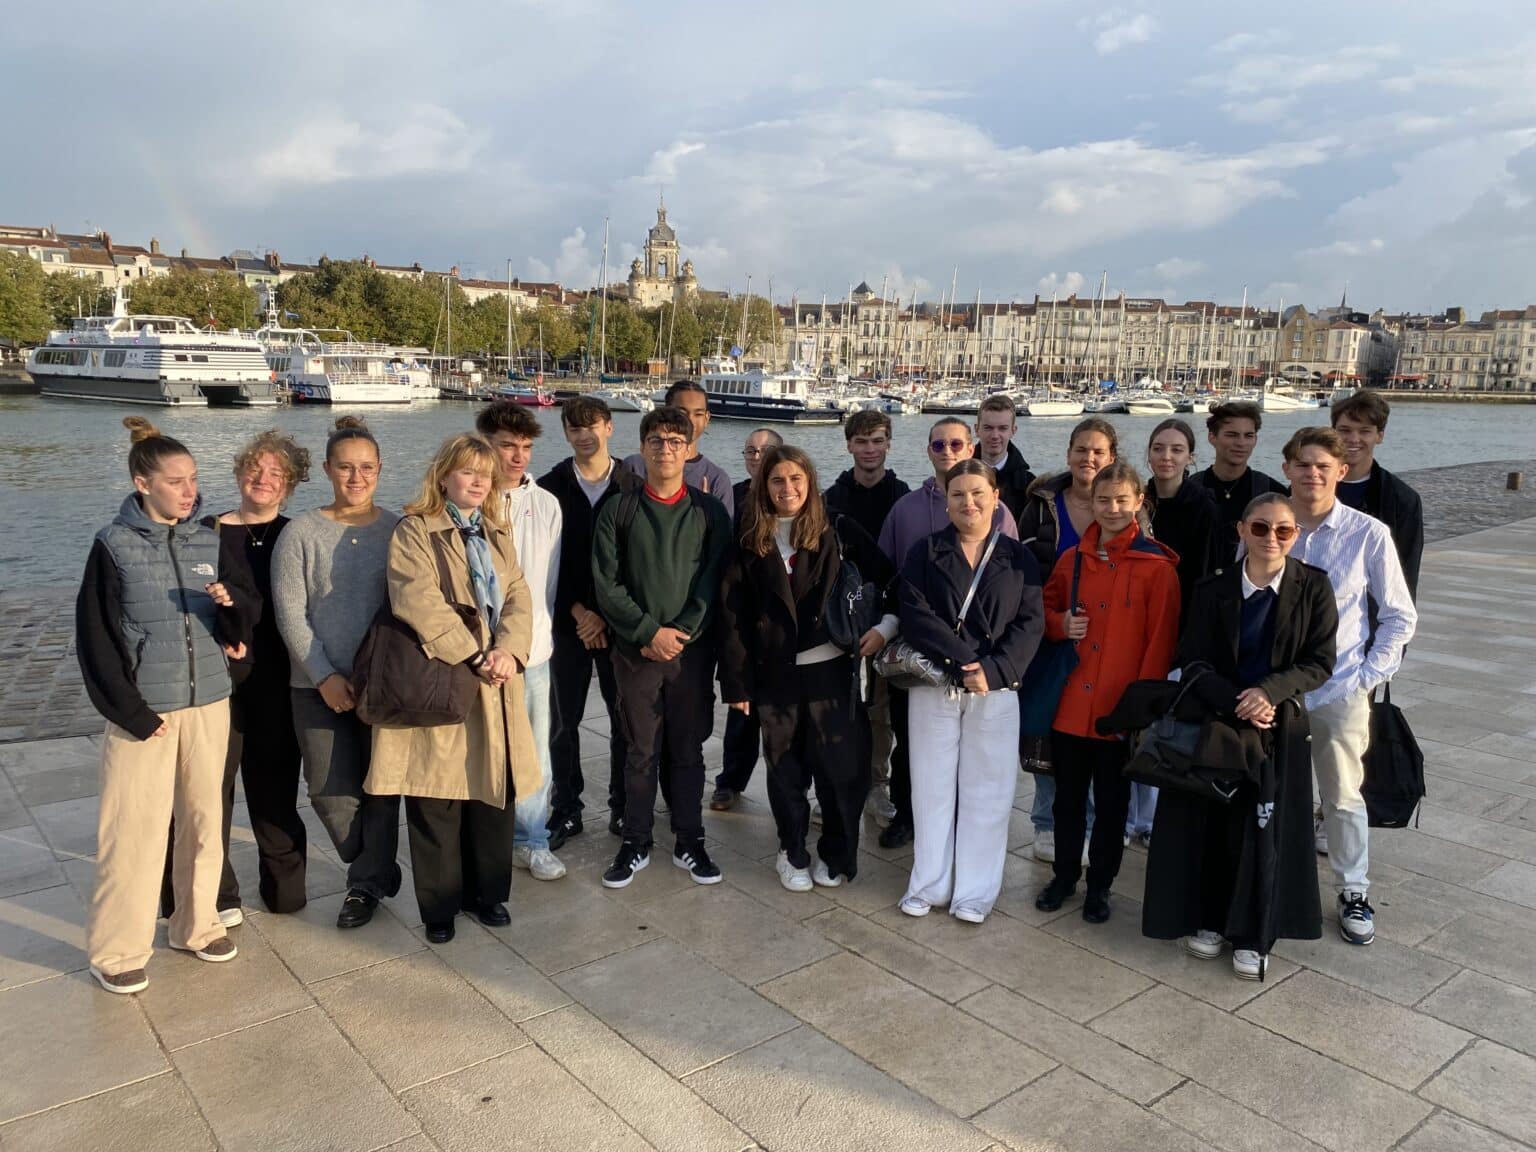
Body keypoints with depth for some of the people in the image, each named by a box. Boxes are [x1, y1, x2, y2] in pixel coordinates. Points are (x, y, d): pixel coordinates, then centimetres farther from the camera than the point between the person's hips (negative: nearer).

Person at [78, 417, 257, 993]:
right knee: (135, 828, -1)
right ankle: (116, 950, 14)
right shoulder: (114, 546, -5)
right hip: (144, 709, -3)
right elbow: (95, 637, -5)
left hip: (209, 702, 4)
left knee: (203, 817, 11)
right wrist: (130, 711, -10)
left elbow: (250, 609, 5)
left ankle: (197, 924, 27)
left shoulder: (211, 542, 4)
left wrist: (231, 601, -20)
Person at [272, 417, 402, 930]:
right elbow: (290, 613, -4)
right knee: (331, 792, 4)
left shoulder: (397, 531, 2)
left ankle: (367, 883, 25)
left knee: (380, 788, 6)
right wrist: (325, 675, -10)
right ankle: (379, 870, 27)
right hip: (320, 686, 0)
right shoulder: (301, 533, 0)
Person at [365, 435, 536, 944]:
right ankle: (440, 905, 19)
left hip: (495, 688, 6)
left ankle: (487, 892, 28)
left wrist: (507, 651, -12)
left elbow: (518, 597, 6)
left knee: (494, 792, 10)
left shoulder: (496, 534, 16)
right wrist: (476, 657, -18)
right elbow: (420, 603, -18)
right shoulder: (414, 531, -4)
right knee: (437, 801, 3)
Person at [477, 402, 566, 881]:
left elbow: (549, 577, 10)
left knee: (533, 750, 6)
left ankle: (531, 841, 22)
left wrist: (534, 634, 6)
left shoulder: (546, 504, 5)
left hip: (532, 647, 2)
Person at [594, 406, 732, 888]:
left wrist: (680, 634, -12)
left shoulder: (709, 511, 3)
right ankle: (636, 843, 20)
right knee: (641, 751, 7)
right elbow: (606, 583, -4)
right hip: (635, 650, 0)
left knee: (689, 750, 8)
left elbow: (714, 584, -2)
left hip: (692, 649, 1)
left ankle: (689, 841, 22)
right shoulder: (619, 509, 2)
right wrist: (650, 633, -12)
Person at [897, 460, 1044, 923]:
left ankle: (975, 891, 16)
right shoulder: (924, 553, 2)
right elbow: (915, 614, -9)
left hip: (996, 690, 0)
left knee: (986, 790, 5)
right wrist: (963, 662, -18)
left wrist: (993, 670, -17)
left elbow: (1029, 624, -3)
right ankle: (929, 884, 21)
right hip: (933, 685, 0)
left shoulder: (1018, 558, 4)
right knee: (932, 786, 7)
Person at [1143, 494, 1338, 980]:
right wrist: (1237, 703, -19)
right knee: (1212, 823, 6)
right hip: (1216, 722, 1)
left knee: (1265, 828, 3)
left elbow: (1320, 662, -6)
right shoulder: (1212, 590, -3)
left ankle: (1253, 936, 18)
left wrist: (1268, 692, -21)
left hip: (1279, 727, 0)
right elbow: (1193, 662, -5)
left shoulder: (1313, 587, -4)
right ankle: (1209, 920, 25)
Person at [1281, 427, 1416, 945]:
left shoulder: (1369, 534, -8)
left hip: (1340, 691, -1)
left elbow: (1399, 616, 1)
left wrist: (1370, 674, -5)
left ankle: (1353, 893, 28)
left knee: (1343, 796, 10)